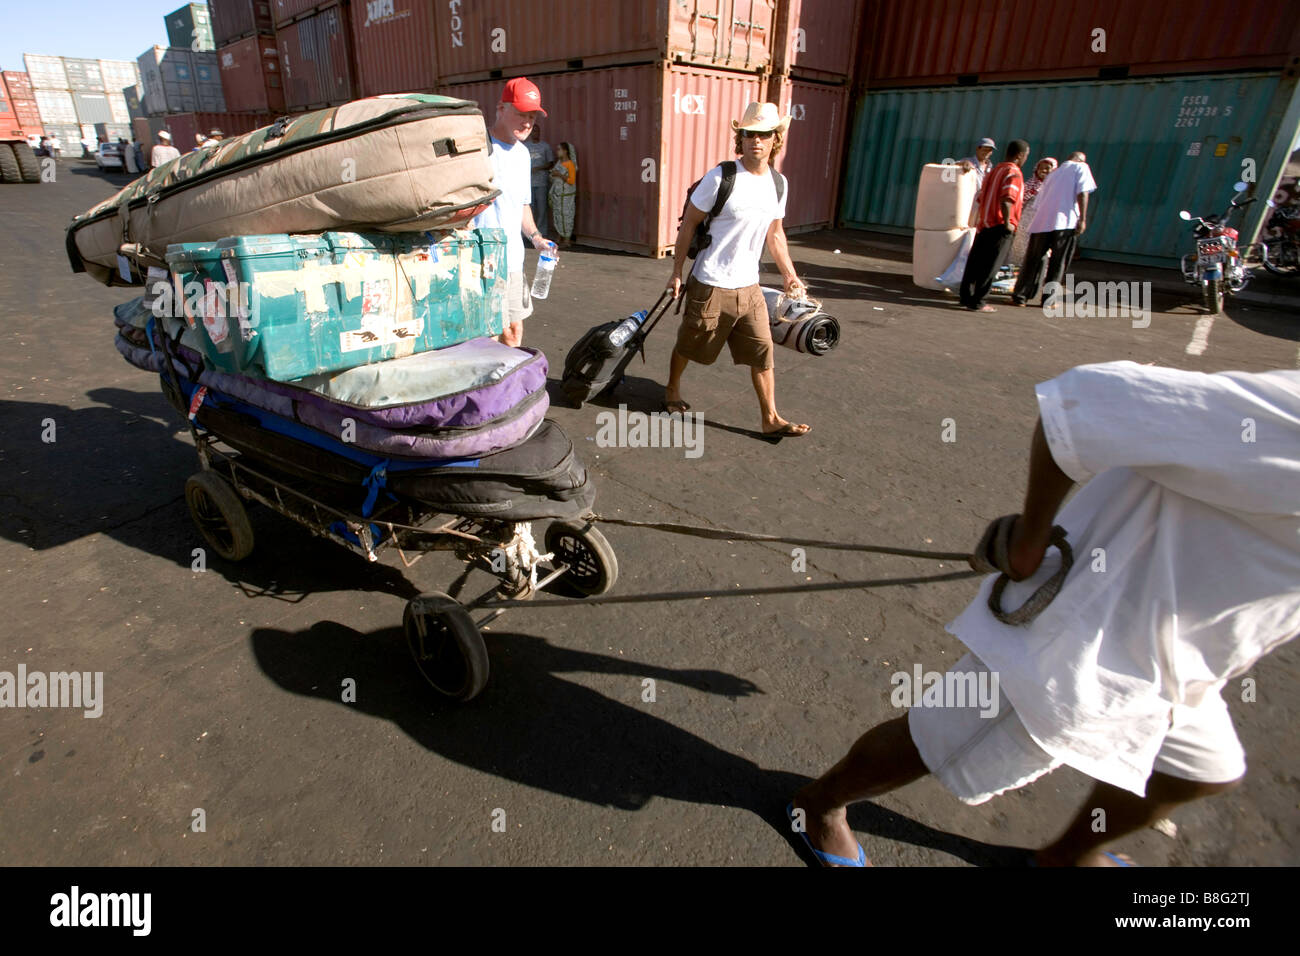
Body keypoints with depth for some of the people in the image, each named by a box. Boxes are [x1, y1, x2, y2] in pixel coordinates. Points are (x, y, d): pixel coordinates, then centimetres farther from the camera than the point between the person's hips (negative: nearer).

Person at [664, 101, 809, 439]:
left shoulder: (778, 183, 6)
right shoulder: (720, 177, -12)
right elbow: (688, 224, -7)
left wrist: (789, 273, 15)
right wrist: (677, 272, -8)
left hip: (749, 286, 5)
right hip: (710, 285, -5)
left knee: (763, 351, 2)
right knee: (688, 345, 11)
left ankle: (770, 419, 11)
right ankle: (672, 391, 37)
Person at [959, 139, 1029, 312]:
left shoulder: (994, 170, 15)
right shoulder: (1013, 173, -11)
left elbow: (980, 197, 17)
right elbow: (1006, 200, -24)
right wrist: (1007, 223, -17)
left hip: (983, 223, 8)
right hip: (999, 226, -8)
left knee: (975, 262, 11)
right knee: (988, 266, -5)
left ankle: (966, 297, 17)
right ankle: (976, 303, -4)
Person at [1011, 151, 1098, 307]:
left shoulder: (1053, 174, 27)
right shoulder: (1081, 167, 11)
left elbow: (1037, 204, 23)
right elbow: (1082, 192, -5)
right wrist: (1083, 218, -7)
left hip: (1041, 222, 4)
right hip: (1065, 222, -4)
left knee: (1033, 261, 8)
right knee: (1058, 264, 3)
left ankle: (1020, 296, 2)